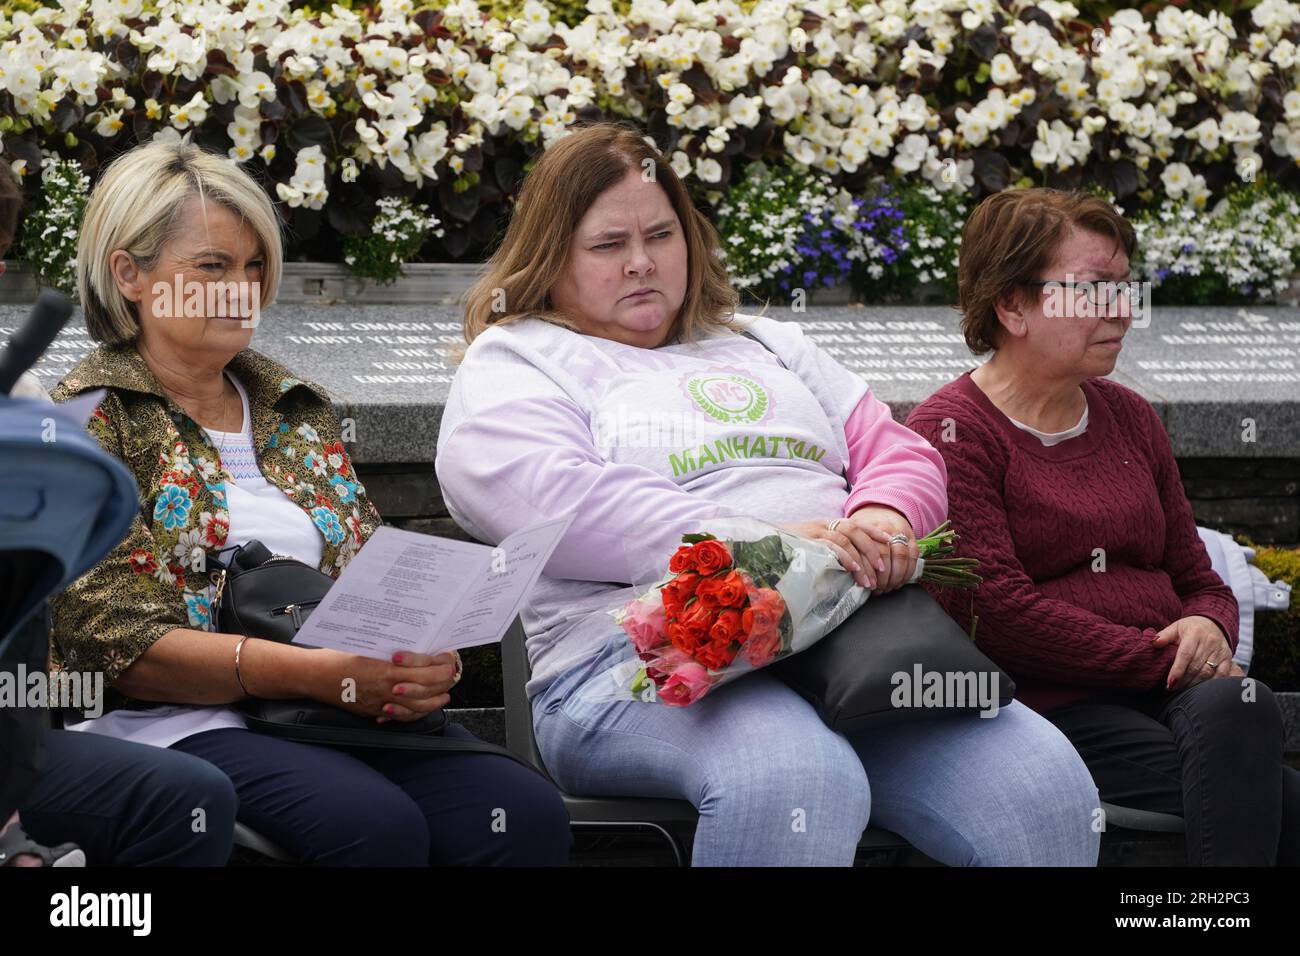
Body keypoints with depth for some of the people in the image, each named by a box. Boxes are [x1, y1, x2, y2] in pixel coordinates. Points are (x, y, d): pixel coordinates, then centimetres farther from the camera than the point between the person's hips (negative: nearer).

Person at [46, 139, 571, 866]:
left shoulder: (300, 410, 22)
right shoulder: (93, 421, 2)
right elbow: (118, 640, -9)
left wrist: (420, 660, -7)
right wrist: (315, 673, -20)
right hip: (179, 719, -5)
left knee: (528, 813, -25)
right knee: (375, 824, -36)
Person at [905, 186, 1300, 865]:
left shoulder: (1130, 418, 22)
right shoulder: (951, 432, 1)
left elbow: (1198, 580, 25)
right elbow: (995, 611, -11)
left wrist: (1208, 630, -1)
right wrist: (1162, 660, -13)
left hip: (1175, 695, 6)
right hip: (1053, 703, -6)